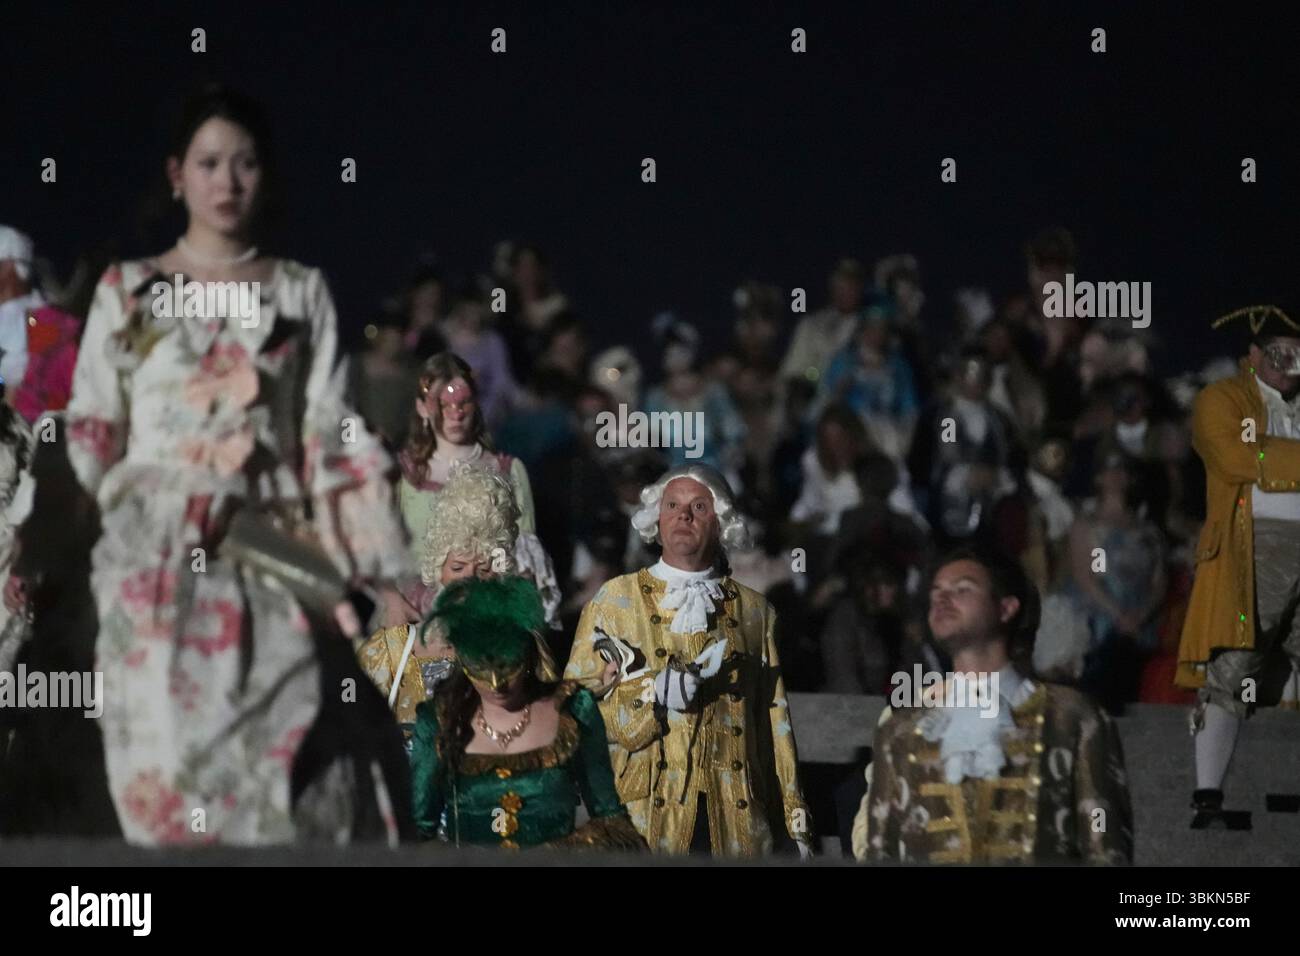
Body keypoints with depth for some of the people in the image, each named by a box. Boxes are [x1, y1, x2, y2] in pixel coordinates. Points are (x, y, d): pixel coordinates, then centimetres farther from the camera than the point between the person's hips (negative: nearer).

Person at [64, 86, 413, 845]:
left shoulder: (301, 292, 11)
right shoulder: (128, 290, 10)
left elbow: (334, 441, 5)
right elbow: (91, 432, 11)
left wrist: (368, 568, -3)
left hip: (274, 561, 1)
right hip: (158, 556, -1)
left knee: (271, 763, -6)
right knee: (166, 760, -9)